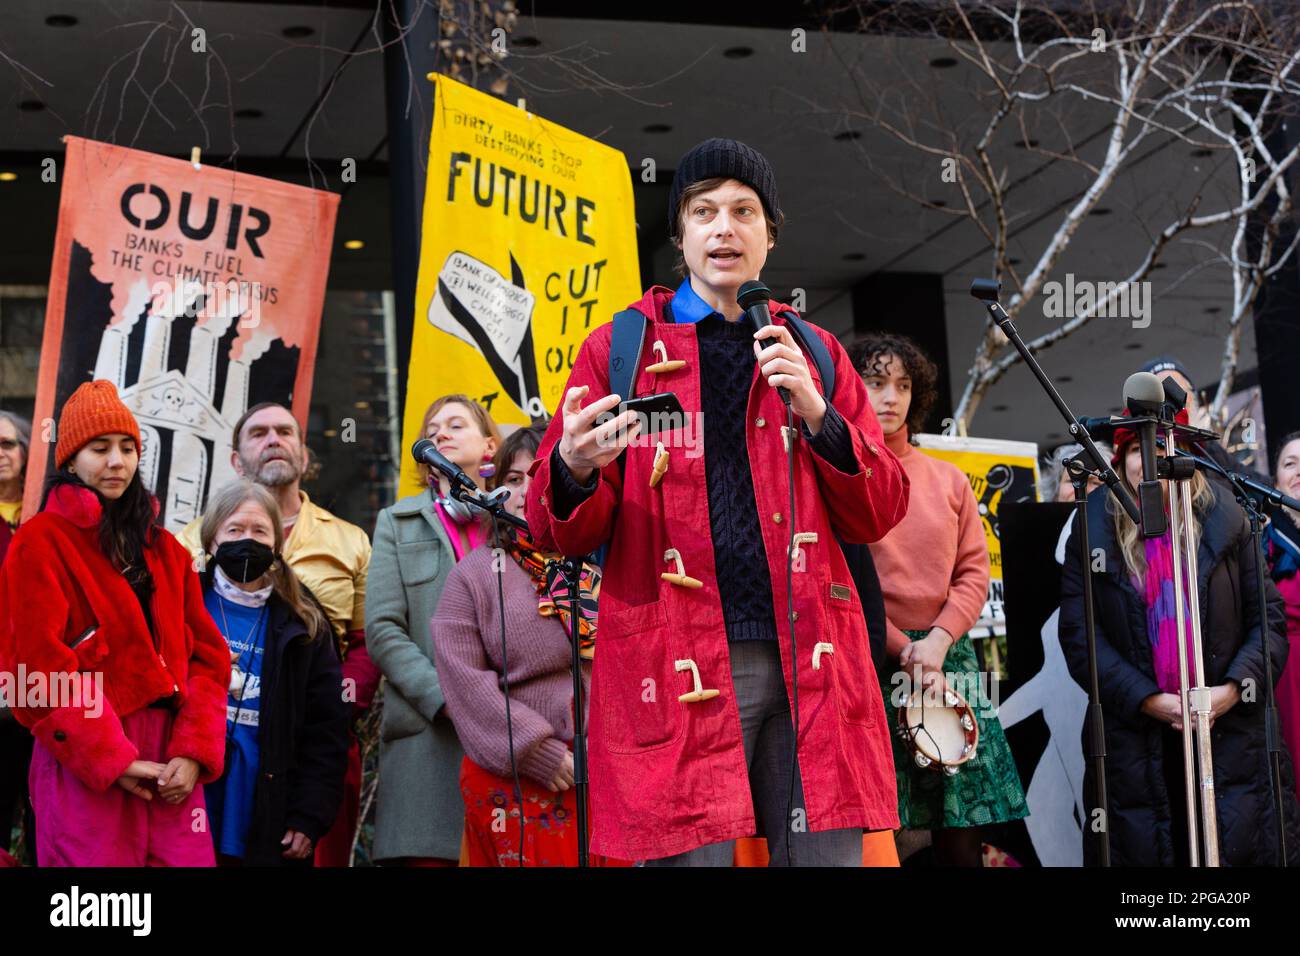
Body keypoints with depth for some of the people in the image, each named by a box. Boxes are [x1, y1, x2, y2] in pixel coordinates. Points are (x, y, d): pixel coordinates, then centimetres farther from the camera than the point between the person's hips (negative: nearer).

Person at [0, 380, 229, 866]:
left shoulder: (164, 548, 17)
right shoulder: (40, 543, -1)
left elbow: (207, 655, 11)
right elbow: (42, 666, -10)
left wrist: (195, 750, -5)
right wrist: (111, 759, -14)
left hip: (171, 763, 5)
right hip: (86, 765, -5)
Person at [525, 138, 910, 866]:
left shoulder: (814, 352, 17)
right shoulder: (620, 349, 10)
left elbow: (878, 516, 11)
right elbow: (563, 534, 6)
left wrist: (819, 417, -5)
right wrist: (574, 473, -17)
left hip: (811, 665, 2)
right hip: (680, 668, -2)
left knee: (827, 853, 1)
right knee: (690, 853, -6)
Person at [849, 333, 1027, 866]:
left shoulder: (949, 480, 16)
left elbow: (974, 569, 11)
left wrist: (938, 641, -6)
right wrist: (902, 651, -11)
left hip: (947, 657, 4)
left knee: (962, 832, 1)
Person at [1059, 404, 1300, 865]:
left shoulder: (1226, 522, 7)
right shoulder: (1094, 533, 5)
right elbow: (1078, 633, -1)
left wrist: (1234, 688, -11)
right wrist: (1147, 700, -11)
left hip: (1231, 734, 0)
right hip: (1135, 740, 0)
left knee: (1240, 849, -2)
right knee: (1144, 849, 1)